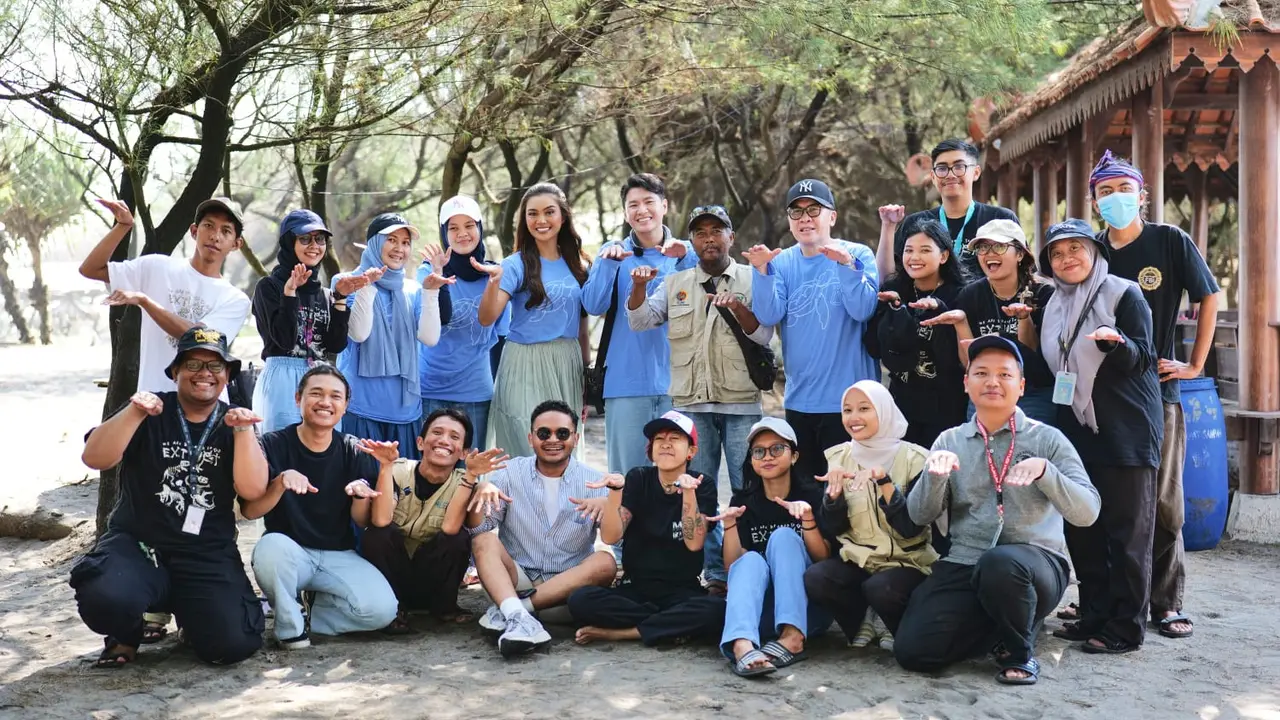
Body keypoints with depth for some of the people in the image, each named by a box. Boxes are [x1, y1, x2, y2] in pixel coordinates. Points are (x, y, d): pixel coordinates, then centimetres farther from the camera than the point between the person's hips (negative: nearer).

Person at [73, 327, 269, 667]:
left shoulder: (234, 424, 6)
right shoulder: (151, 414, 4)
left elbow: (252, 490, -8)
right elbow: (94, 459, -11)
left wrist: (243, 430, -17)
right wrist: (134, 412, -24)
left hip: (208, 556, 1)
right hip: (136, 544, -1)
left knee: (232, 643, -21)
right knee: (105, 597, -34)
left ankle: (188, 615, 16)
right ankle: (126, 635, 5)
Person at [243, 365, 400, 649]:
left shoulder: (355, 452, 0)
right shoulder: (273, 445, -6)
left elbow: (364, 522, -6)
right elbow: (250, 511, -13)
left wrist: (385, 471, -24)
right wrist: (281, 482, -32)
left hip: (340, 556, 2)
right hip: (290, 553, -2)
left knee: (382, 609, -24)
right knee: (272, 545, -37)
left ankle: (308, 612, 5)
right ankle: (290, 624, -9)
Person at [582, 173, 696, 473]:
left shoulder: (687, 253, 10)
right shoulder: (613, 252, 9)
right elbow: (593, 306, -3)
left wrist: (685, 260, -16)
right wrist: (609, 263, -16)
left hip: (677, 379, 1)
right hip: (627, 380, 0)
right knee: (627, 473, 1)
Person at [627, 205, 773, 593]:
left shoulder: (752, 280, 5)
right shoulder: (675, 283, 13)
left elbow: (764, 336, -3)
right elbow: (640, 321, 5)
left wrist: (738, 308, -21)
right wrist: (639, 286, -13)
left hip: (741, 402, -3)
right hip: (691, 402, 3)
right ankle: (715, 573, 16)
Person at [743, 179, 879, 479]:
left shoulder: (857, 255, -4)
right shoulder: (782, 262, 6)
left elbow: (863, 309, -18)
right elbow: (769, 316, -7)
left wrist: (846, 264, -29)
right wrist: (762, 270, -19)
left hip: (847, 399, -4)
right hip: (799, 400, 4)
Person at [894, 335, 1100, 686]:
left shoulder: (1047, 438, 4)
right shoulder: (950, 440, 11)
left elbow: (1087, 512, -6)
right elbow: (919, 516, 4)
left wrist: (1045, 471, -23)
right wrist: (934, 473, -16)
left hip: (1035, 563, -3)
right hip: (962, 566, 3)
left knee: (1000, 564, -39)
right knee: (912, 650, -17)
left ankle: (1019, 650, -7)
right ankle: (1009, 623, 11)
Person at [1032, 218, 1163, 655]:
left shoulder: (1124, 295, -5)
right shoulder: (1055, 307, 14)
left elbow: (1141, 359, -10)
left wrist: (1115, 342, -30)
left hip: (1127, 430, -7)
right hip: (1078, 430, 7)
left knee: (1127, 528, -2)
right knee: (1081, 528, 9)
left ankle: (1126, 627, 3)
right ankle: (1094, 615, 19)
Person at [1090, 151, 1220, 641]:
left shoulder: (1170, 242, -1)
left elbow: (1208, 298, 4)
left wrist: (1195, 365, 0)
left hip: (1158, 387, -2)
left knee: (1163, 500, 1)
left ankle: (1166, 601, 11)